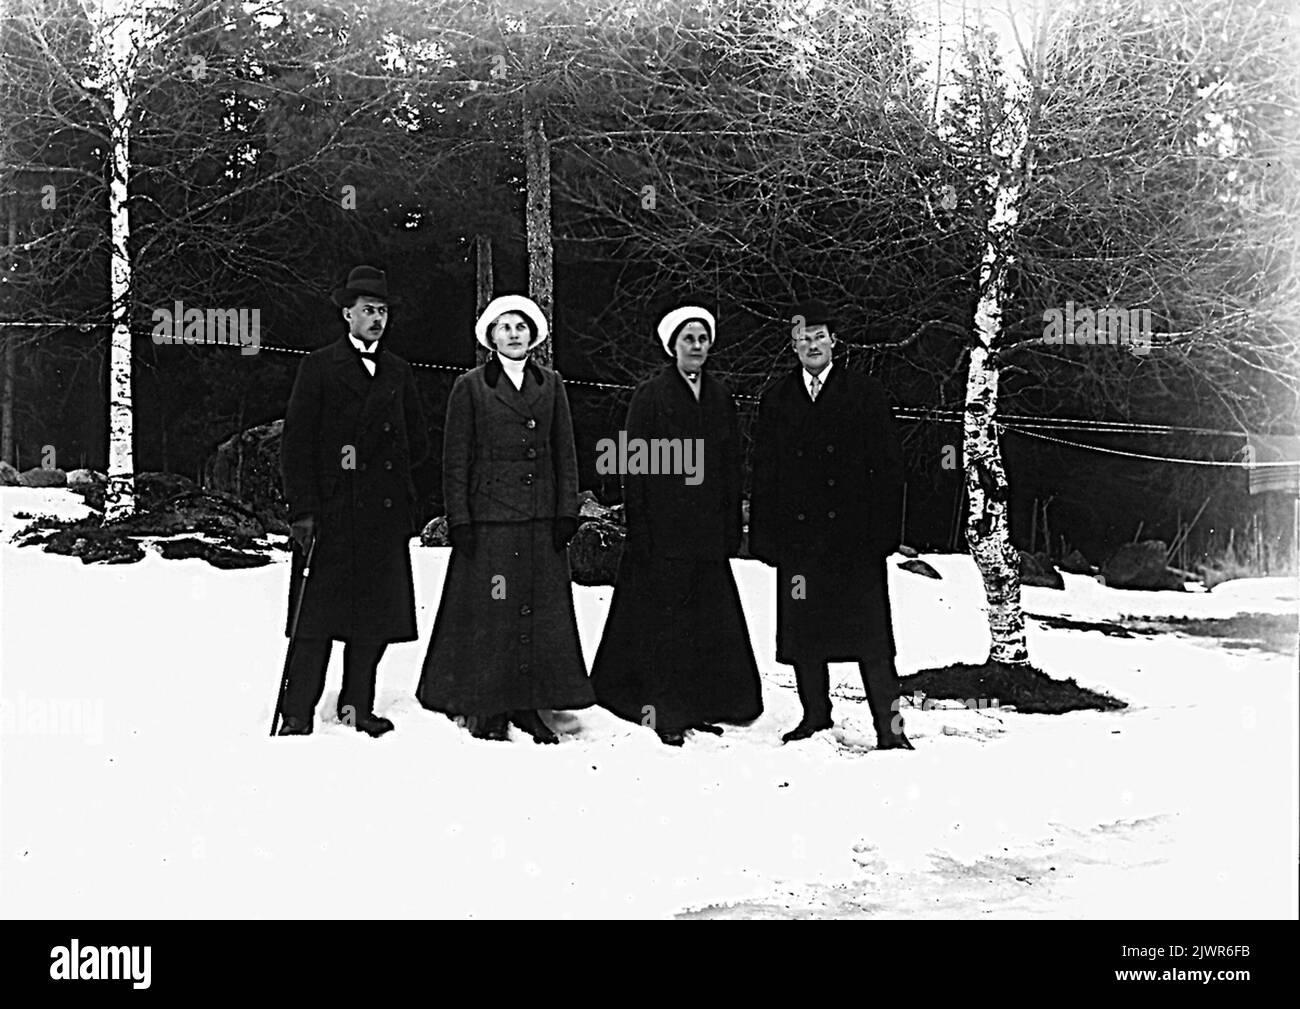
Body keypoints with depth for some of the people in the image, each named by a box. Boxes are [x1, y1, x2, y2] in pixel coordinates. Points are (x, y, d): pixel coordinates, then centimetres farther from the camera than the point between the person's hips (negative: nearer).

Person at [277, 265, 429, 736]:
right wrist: (302, 509, -11)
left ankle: (357, 706, 16)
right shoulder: (319, 367, 3)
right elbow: (296, 443, -3)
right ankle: (298, 714, 0)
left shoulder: (398, 372, 17)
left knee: (377, 612, 6)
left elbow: (417, 440, 20)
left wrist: (372, 460, 5)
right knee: (318, 612, -5)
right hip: (333, 511, -4)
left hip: (386, 512, 5)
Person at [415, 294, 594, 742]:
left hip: (542, 520, 3)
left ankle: (529, 707, 12)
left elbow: (565, 453, 12)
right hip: (489, 517, -3)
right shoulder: (470, 387, 4)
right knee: (489, 615, -2)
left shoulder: (551, 385, 12)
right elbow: (455, 459, 2)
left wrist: (567, 513, 4)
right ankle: (486, 710, 8)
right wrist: (459, 520, -6)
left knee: (542, 613, 3)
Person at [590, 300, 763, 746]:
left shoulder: (720, 398, 13)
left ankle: (697, 706, 14)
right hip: (661, 529, -4)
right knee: (661, 615, -3)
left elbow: (731, 469, 14)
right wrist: (640, 532, -11)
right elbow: (634, 467, -5)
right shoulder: (650, 395, -1)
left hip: (707, 530, 5)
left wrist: (732, 528, 7)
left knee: (707, 619, 5)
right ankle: (658, 709, 4)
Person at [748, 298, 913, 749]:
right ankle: (815, 714, 22)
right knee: (802, 629, 7)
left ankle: (889, 726, 1)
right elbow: (763, 471, 11)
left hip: (855, 533, -3)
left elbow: (888, 464, 2)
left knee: (870, 632, -4)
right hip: (797, 534, 3)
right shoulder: (777, 399, 12)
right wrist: (763, 535, 3)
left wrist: (884, 527, -6)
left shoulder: (865, 393, 6)